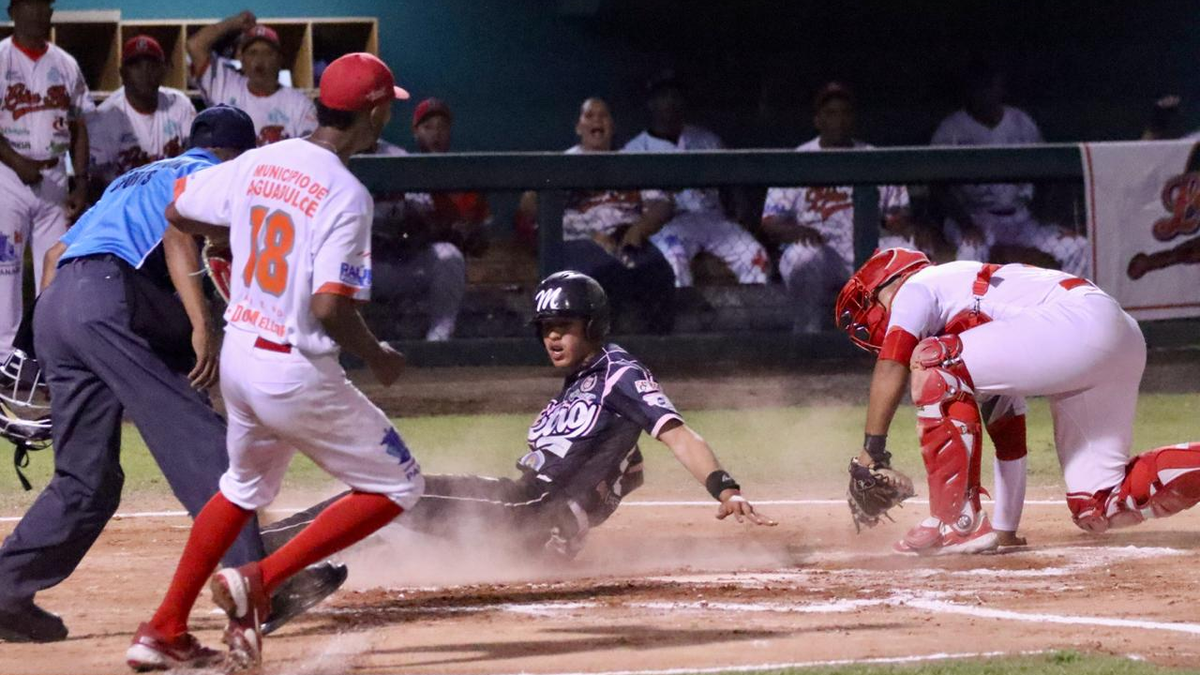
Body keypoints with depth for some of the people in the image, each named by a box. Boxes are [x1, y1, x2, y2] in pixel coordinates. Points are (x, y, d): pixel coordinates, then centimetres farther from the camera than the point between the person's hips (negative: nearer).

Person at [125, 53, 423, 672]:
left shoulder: (258, 164, 4)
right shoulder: (346, 195, -18)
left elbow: (177, 219, 13)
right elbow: (330, 307, -24)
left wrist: (201, 325, 15)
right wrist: (379, 359, -5)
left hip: (238, 356, 8)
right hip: (297, 372, -8)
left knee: (245, 487, 30)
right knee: (397, 486, 8)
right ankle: (259, 581, -3)